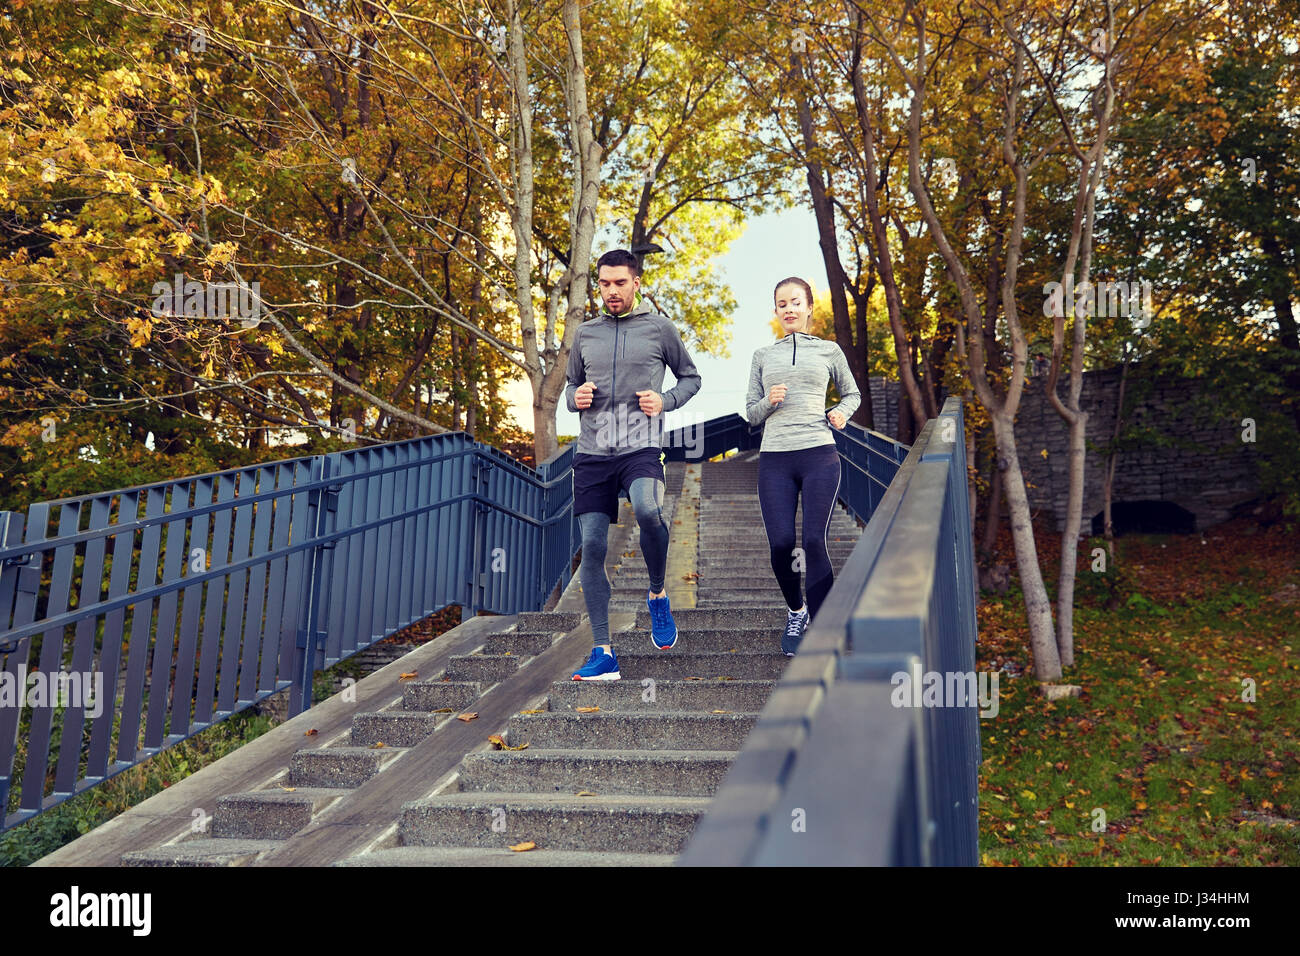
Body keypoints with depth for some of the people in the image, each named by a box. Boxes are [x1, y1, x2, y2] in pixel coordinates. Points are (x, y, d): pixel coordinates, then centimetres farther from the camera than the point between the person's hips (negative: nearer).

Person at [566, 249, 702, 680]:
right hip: (592, 452, 4)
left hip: (641, 447, -3)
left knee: (647, 509, -33)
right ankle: (603, 653, 7)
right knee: (592, 547, -2)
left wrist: (666, 401, -3)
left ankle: (657, 594, -3)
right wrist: (575, 398, 2)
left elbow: (691, 377, 16)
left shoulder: (659, 328, 7)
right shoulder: (585, 334, 15)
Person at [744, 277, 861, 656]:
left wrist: (841, 412, 4)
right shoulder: (763, 356, 15)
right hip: (774, 458, 1)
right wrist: (769, 402, -5)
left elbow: (852, 393, 25)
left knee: (814, 542, -13)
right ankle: (796, 610, 23)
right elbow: (750, 413, 16)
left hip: (819, 454, -1)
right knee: (780, 545, -6)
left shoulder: (828, 351, 13)